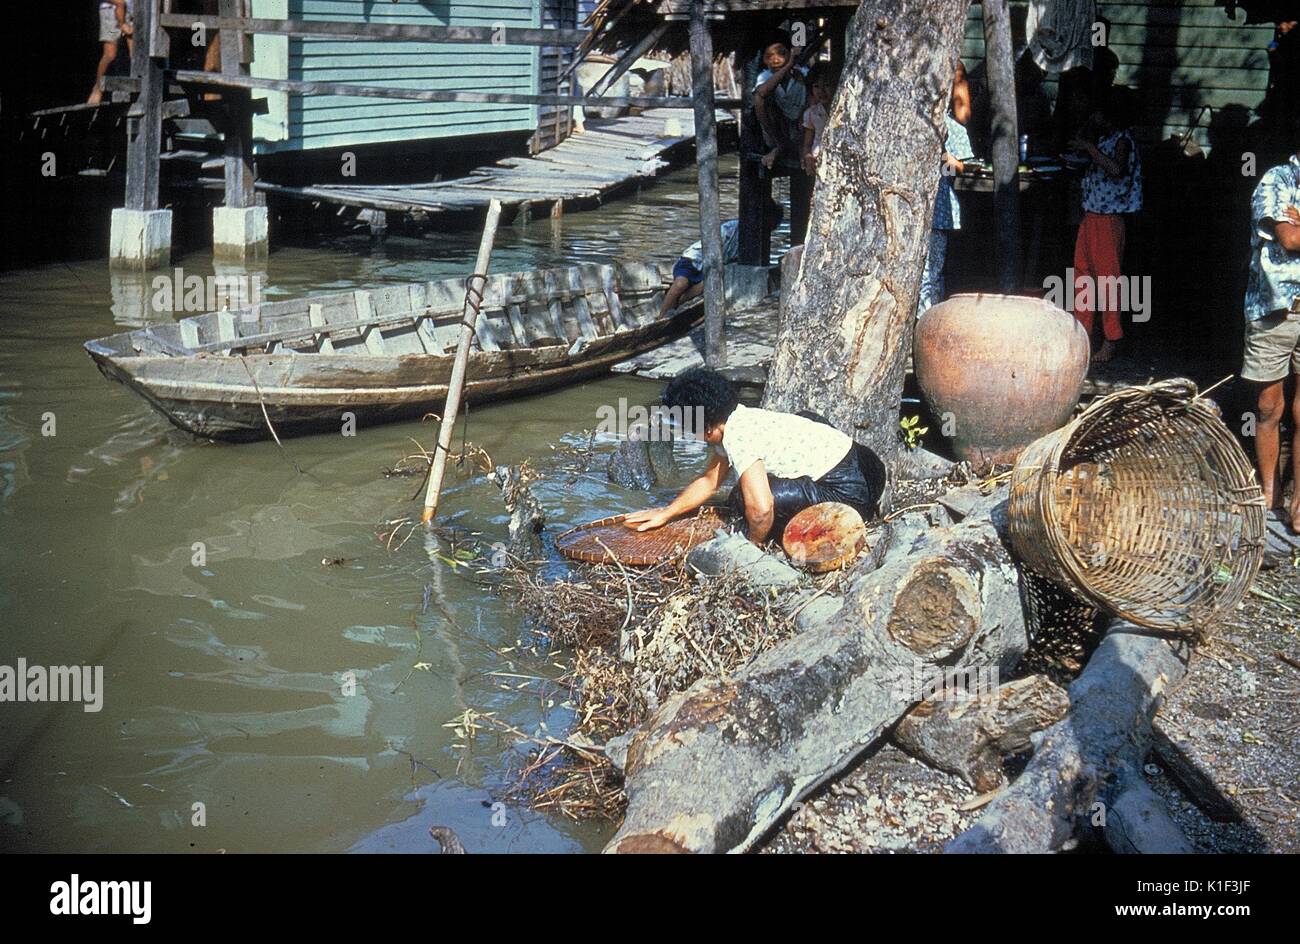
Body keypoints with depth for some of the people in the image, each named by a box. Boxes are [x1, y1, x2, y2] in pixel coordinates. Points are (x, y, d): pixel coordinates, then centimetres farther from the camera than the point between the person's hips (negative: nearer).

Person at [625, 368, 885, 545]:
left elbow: (760, 508, -29)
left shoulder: (738, 438, -20)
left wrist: (754, 544, -10)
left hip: (850, 493, -9)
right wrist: (666, 513, 21)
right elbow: (708, 481, 22)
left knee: (746, 499, -19)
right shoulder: (737, 421, 9)